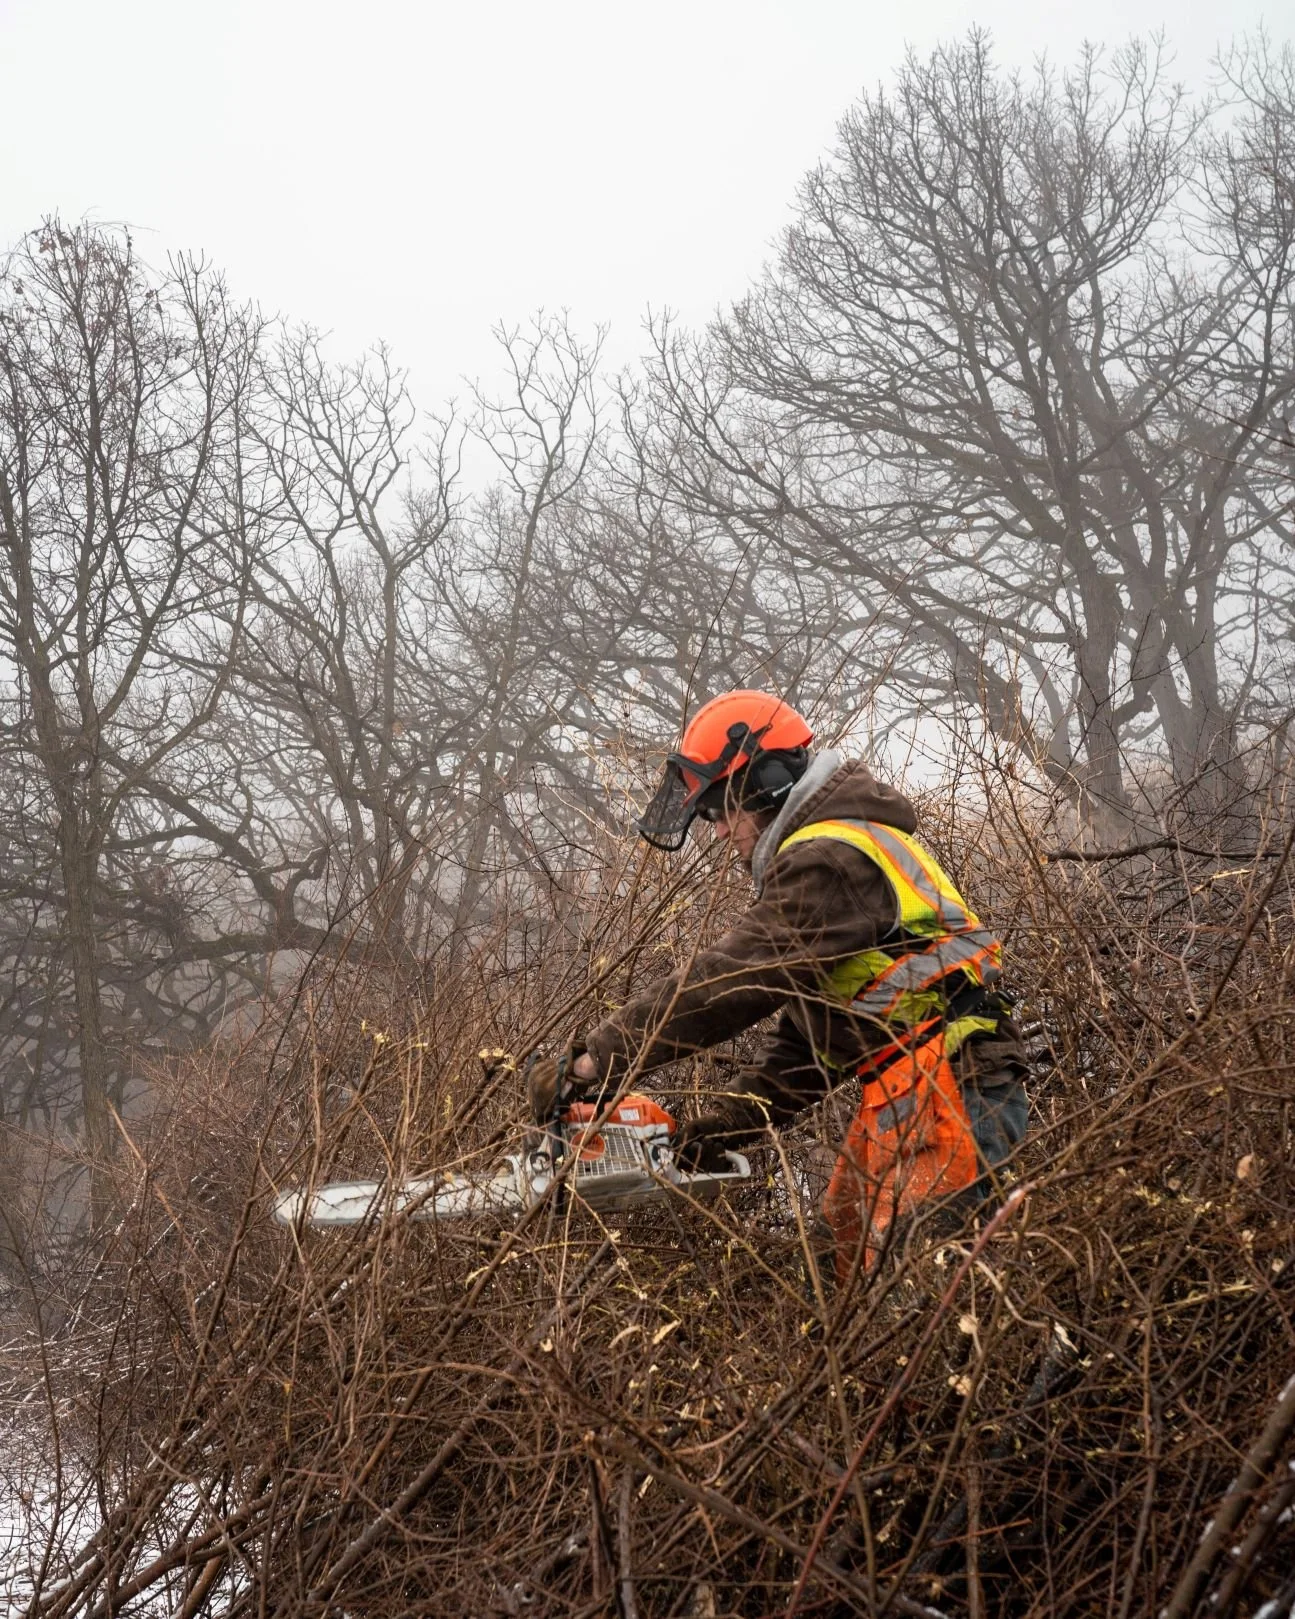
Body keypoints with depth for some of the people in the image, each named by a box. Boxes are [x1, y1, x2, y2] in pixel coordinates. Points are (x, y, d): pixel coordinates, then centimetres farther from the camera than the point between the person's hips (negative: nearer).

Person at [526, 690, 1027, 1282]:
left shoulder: (826, 860, -13)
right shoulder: (832, 854, 21)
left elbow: (727, 979, -19)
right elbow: (803, 1038, 21)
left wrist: (588, 1063, -14)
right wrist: (718, 1129, 15)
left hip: (948, 1095, -11)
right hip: (907, 1097, 11)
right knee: (854, 1245, 11)